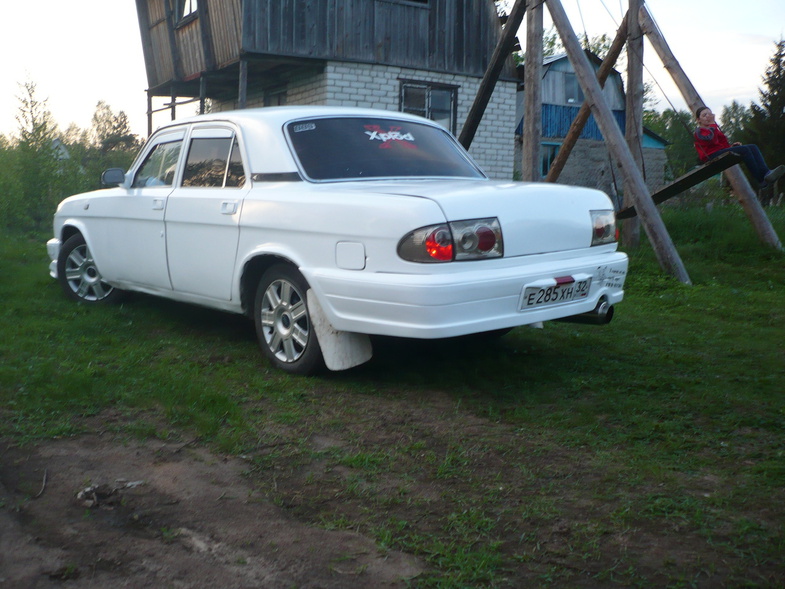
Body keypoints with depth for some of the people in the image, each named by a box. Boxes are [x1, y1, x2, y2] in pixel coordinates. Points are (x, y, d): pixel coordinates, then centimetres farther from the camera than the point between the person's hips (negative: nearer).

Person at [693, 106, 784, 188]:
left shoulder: (713, 129, 32)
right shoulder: (699, 132, 2)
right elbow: (711, 139, -19)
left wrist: (731, 146, 11)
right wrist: (712, 123, -12)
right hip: (712, 156, -9)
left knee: (753, 147, -10)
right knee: (744, 149, -26)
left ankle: (766, 172, -30)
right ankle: (761, 180, -31)